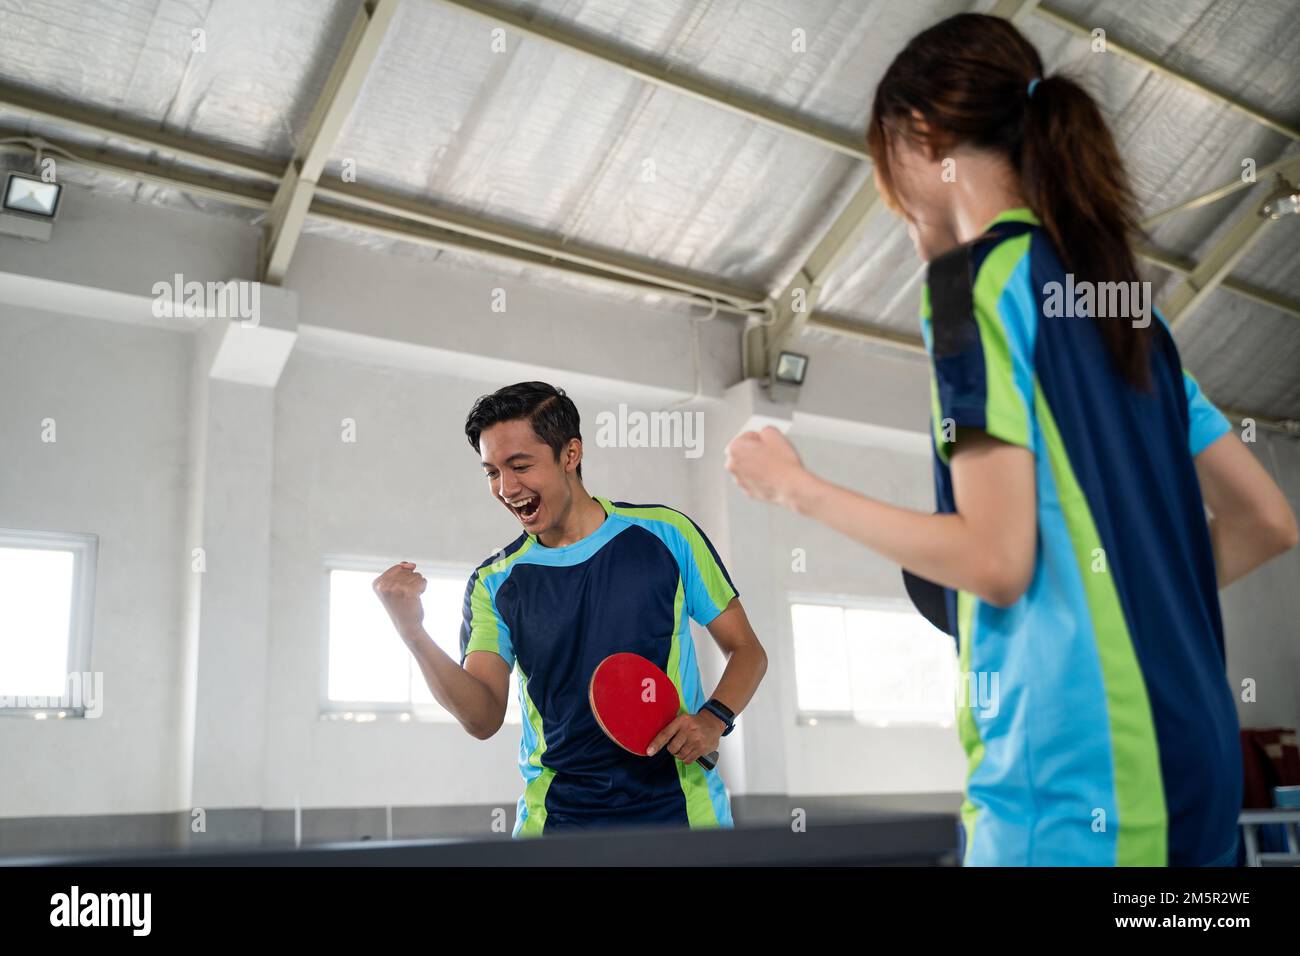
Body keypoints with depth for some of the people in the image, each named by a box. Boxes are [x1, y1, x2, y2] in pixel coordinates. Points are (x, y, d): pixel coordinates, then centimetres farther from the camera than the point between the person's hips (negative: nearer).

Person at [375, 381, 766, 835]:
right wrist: (413, 632, -21)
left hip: (680, 808, 0)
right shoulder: (494, 582, 2)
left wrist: (713, 718, -14)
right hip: (555, 818, 1)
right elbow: (484, 718, -8)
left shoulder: (665, 531, -2)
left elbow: (746, 649, 4)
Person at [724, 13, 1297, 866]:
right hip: (1184, 750, 8)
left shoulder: (977, 275, -9)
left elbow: (995, 559, -17)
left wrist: (799, 489, -5)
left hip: (1074, 761, -8)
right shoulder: (1117, 289, 14)